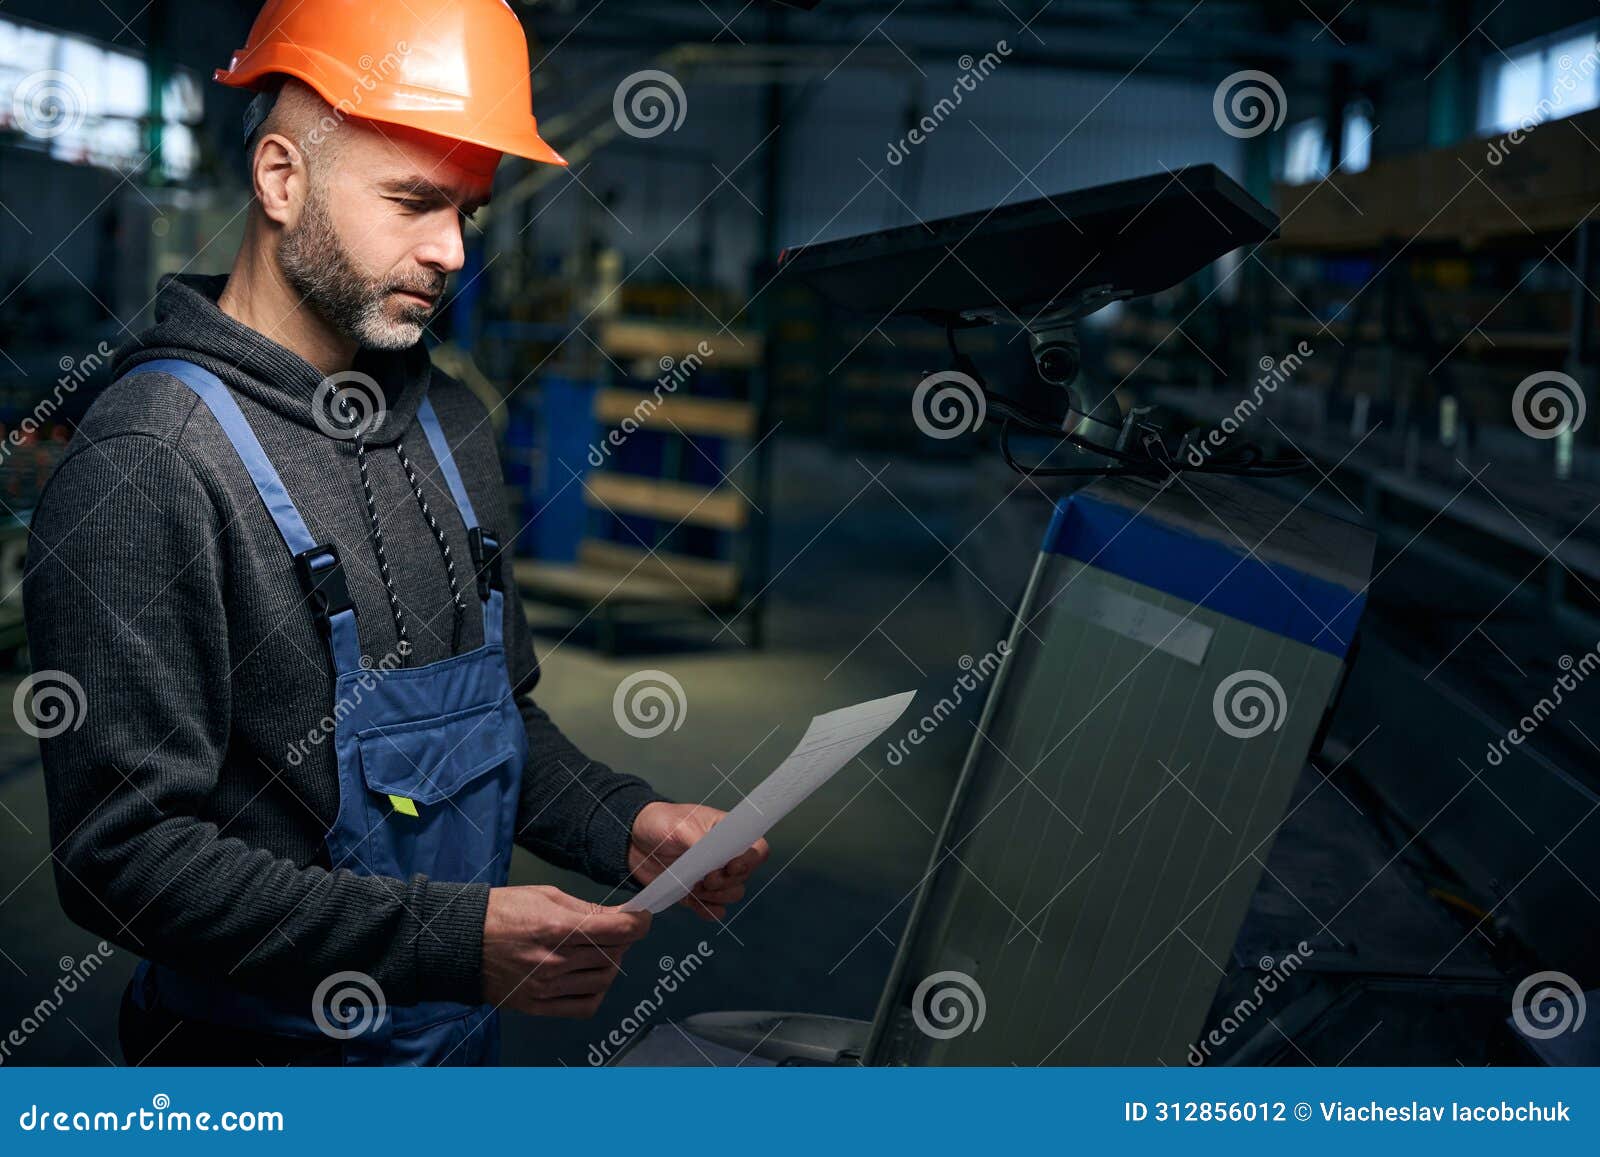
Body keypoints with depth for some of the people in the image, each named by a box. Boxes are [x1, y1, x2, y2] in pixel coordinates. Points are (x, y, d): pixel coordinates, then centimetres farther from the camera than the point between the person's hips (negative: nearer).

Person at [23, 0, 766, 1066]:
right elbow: (126, 856, -24)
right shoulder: (148, 465, -20)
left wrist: (627, 829, -4)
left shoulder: (450, 424, 5)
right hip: (260, 1057, -7)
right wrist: (457, 938, -31)